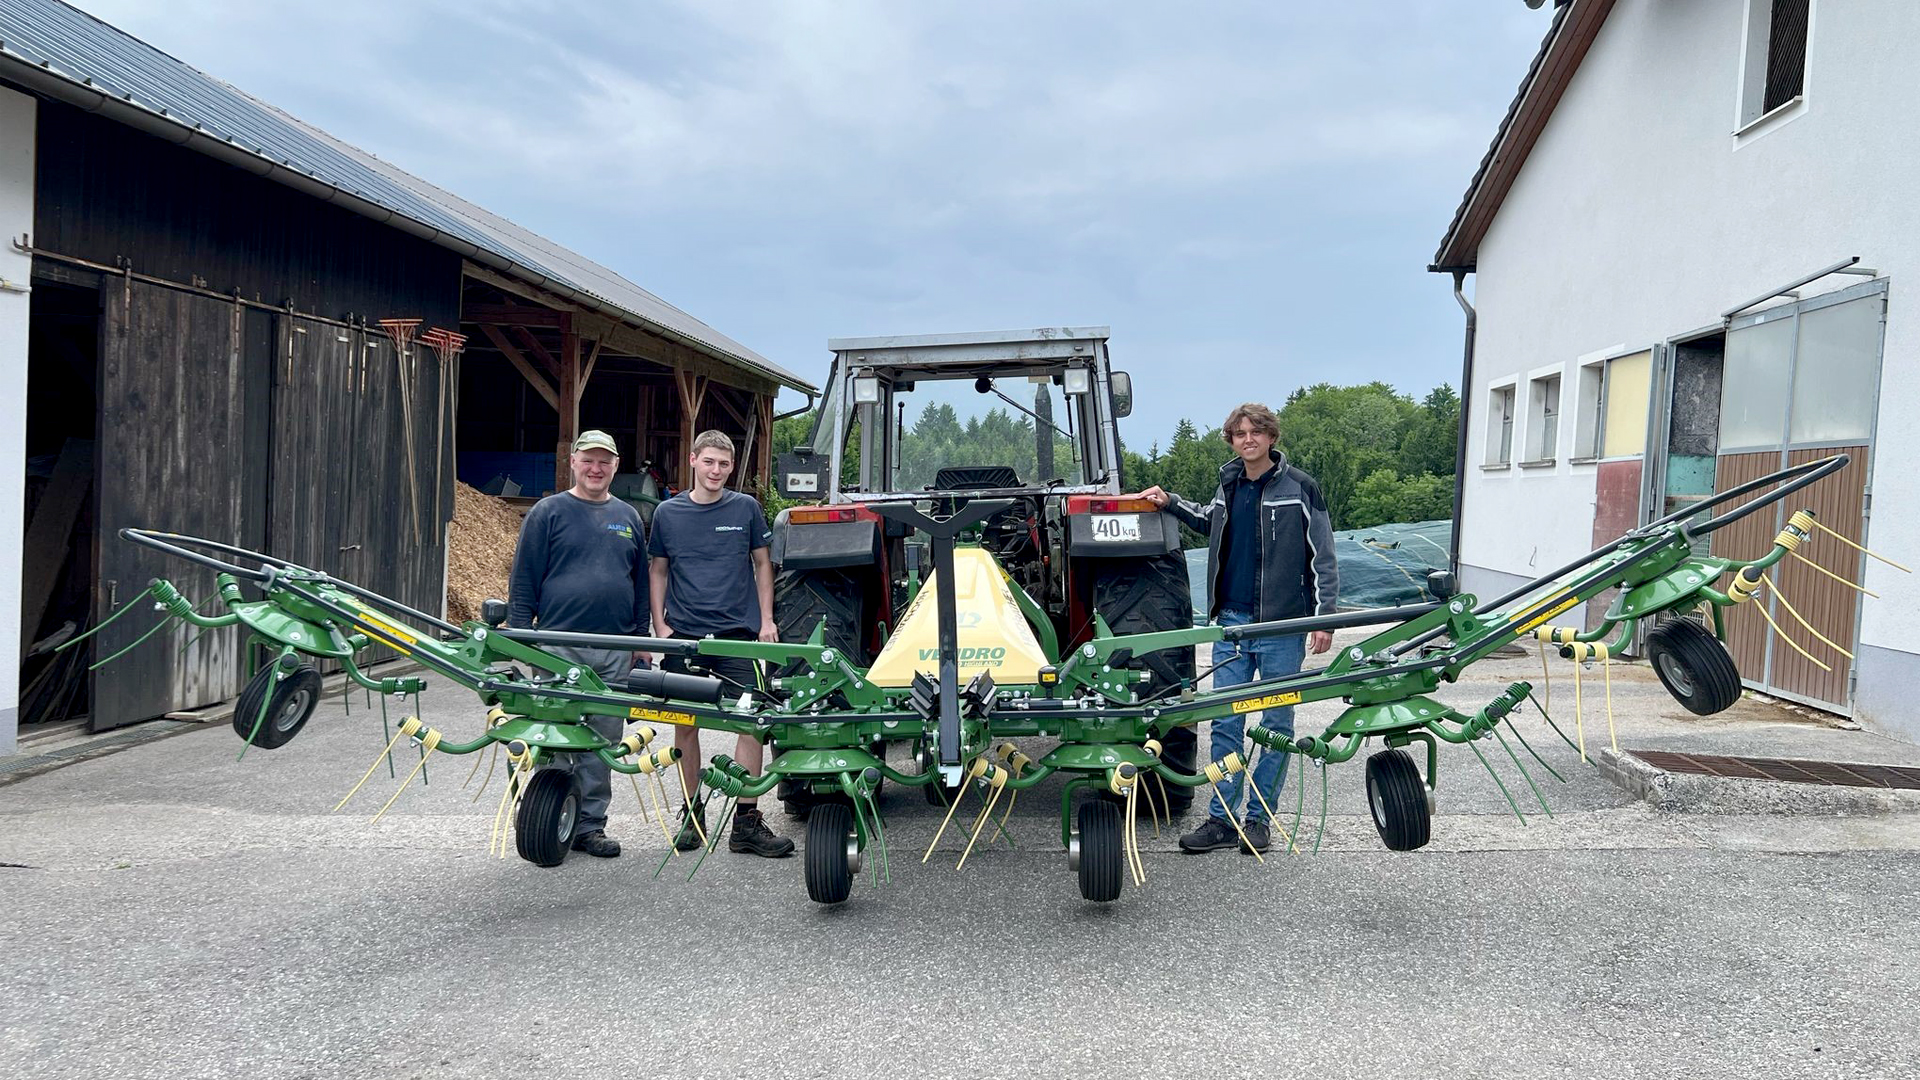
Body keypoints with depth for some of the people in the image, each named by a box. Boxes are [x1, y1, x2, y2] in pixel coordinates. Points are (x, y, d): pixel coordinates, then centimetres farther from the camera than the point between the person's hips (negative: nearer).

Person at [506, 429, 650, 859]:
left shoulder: (628, 517, 16)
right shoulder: (548, 512, 3)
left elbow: (641, 582, 22)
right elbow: (523, 581, 2)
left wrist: (641, 637, 17)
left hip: (615, 653, 4)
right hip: (558, 645, -4)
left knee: (603, 744, 7)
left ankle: (590, 824, 15)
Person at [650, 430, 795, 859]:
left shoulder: (745, 508, 4)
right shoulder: (668, 513, 6)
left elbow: (762, 564, 11)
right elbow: (658, 570, 13)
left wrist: (766, 619, 4)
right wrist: (659, 623, 3)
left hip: (737, 631, -1)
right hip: (684, 634, 1)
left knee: (751, 722, -7)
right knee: (686, 724, 7)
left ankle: (746, 821, 0)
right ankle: (691, 815, 21)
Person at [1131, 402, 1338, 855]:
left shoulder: (1299, 488, -5)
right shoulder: (1228, 485, 11)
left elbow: (1322, 556, -4)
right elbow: (1210, 522, 33)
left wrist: (1324, 615, -10)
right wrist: (1170, 503, 21)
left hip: (1282, 624, -4)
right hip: (1232, 621, 5)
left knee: (1277, 723, 5)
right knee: (1226, 724, 4)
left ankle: (1259, 817, 16)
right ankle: (1223, 819, 11)